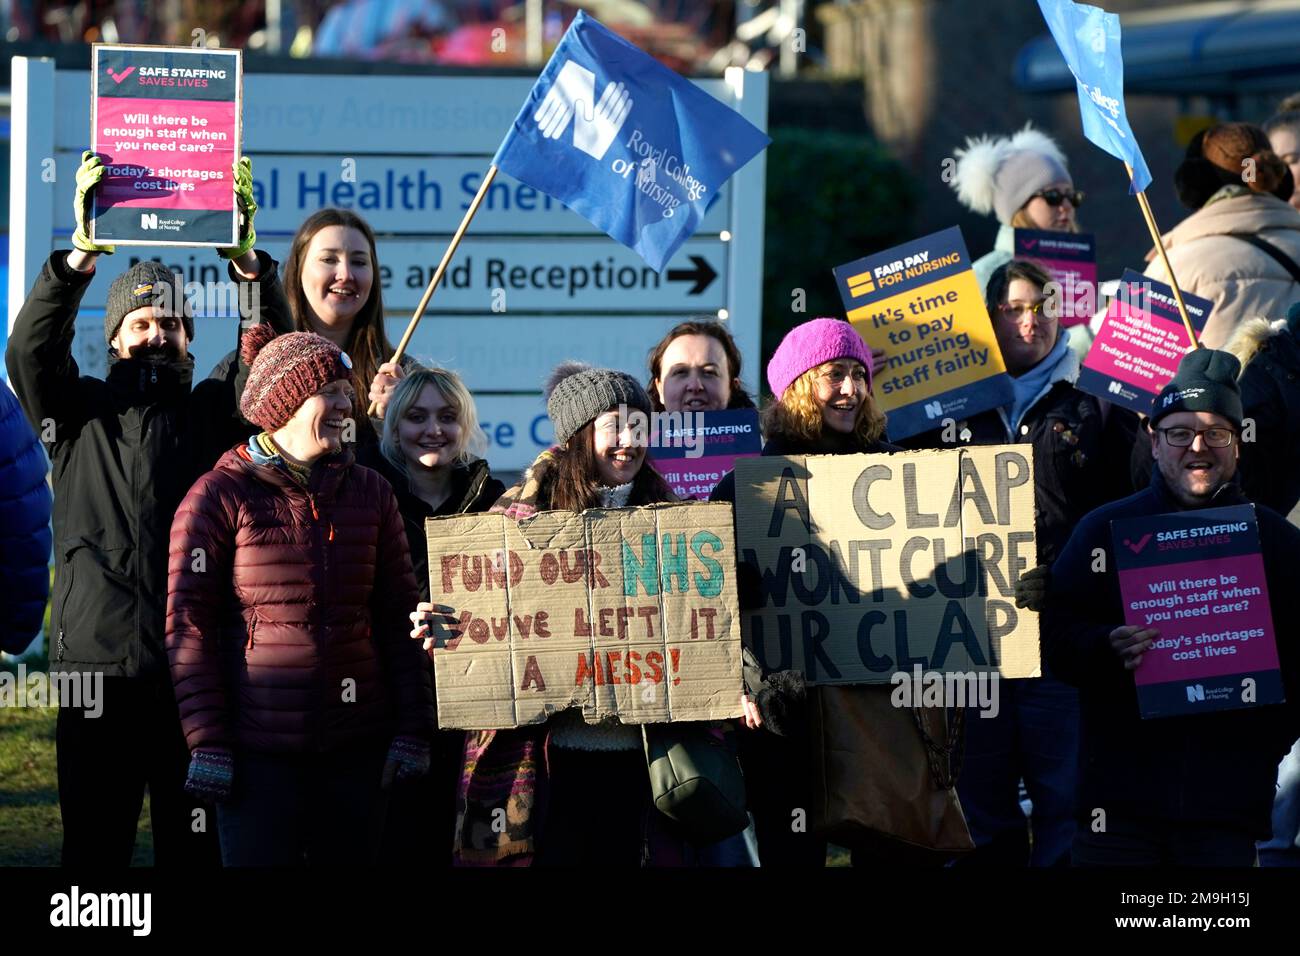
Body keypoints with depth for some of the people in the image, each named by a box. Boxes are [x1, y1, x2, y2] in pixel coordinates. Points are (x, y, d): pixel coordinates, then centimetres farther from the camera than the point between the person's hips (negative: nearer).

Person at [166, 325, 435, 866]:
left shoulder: (369, 493, 10)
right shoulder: (220, 497, -3)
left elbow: (398, 617, 11)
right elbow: (188, 626, -5)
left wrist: (413, 731, 5)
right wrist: (205, 741, -10)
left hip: (357, 743, 4)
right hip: (259, 750, -4)